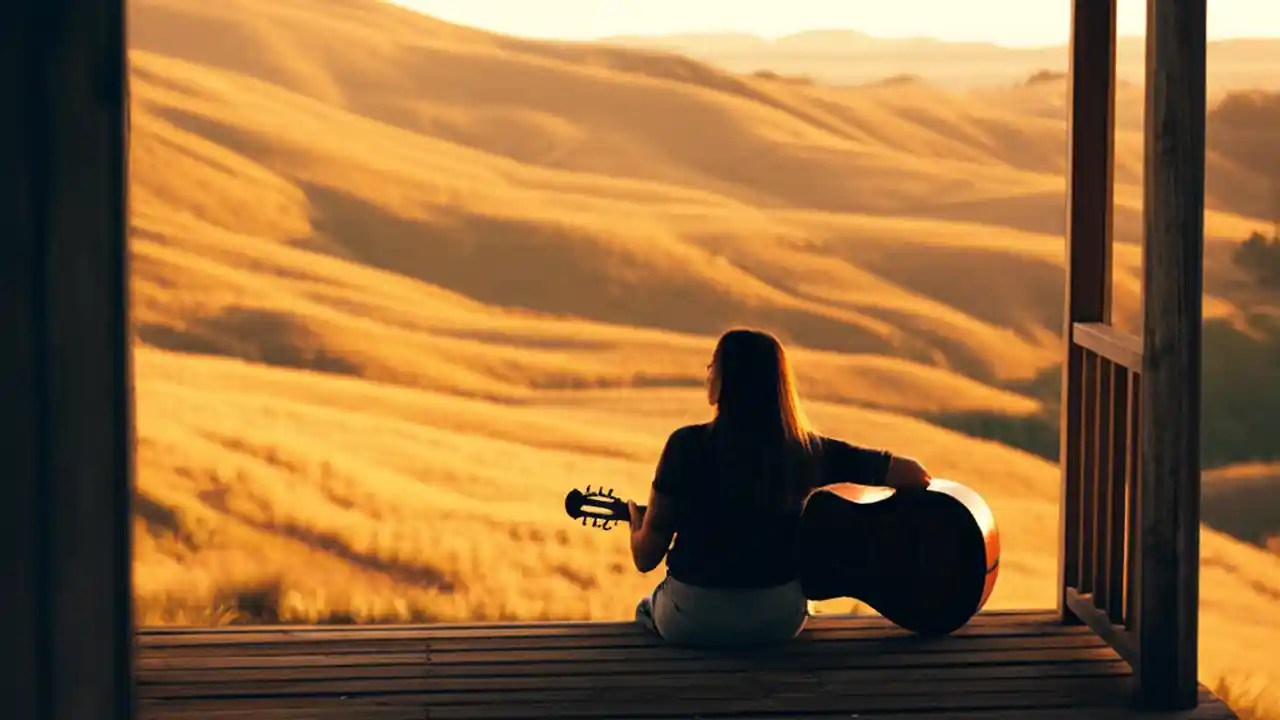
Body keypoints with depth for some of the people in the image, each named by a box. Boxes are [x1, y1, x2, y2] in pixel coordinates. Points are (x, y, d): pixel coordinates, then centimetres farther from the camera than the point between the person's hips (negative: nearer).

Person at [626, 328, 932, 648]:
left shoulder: (687, 445, -14)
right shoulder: (809, 451, -6)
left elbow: (646, 557, -8)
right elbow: (915, 475, 1)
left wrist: (636, 524, 15)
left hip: (693, 622, -2)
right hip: (780, 621, 3)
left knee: (648, 608, 34)